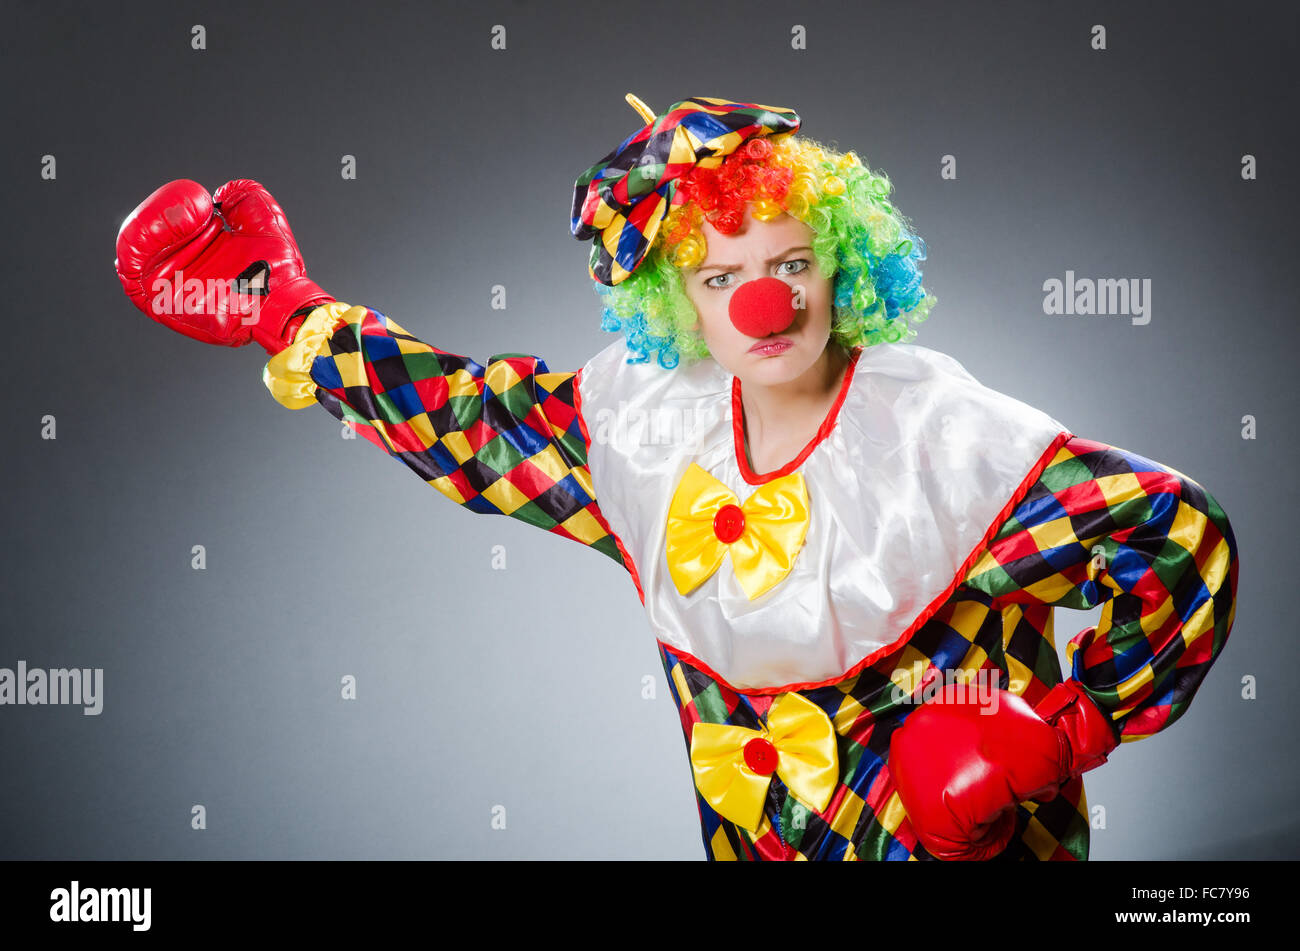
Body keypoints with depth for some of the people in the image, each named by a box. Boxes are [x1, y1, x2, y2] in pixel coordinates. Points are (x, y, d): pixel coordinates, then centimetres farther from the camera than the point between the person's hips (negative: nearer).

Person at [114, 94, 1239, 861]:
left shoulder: (942, 434, -19)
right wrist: (289, 316, 8)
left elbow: (1182, 538, -18)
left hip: (961, 835, -4)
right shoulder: (648, 424, -4)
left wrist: (1071, 727, -20)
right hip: (757, 836, 4)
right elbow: (471, 415, 8)